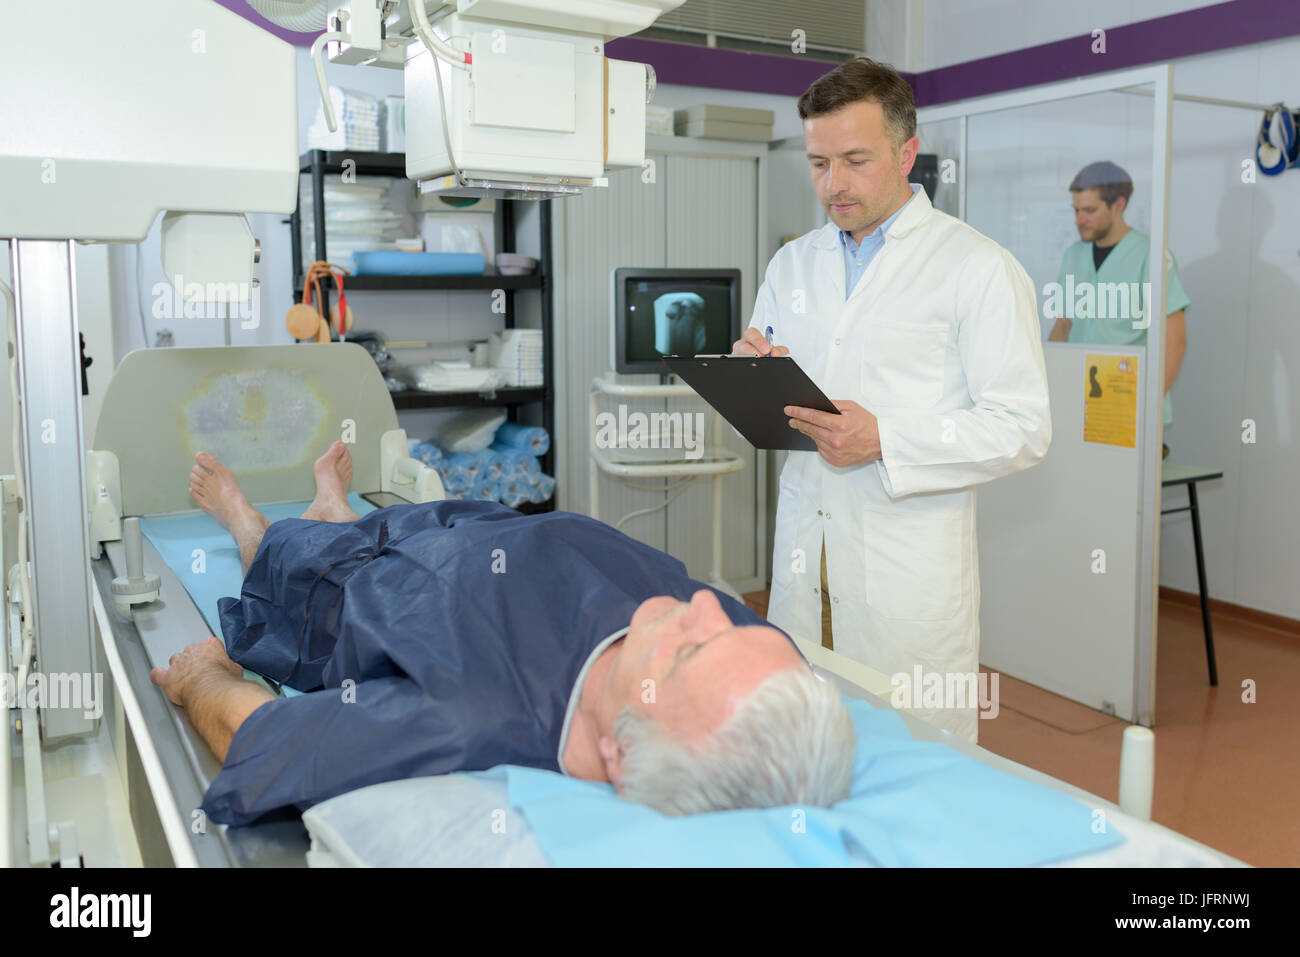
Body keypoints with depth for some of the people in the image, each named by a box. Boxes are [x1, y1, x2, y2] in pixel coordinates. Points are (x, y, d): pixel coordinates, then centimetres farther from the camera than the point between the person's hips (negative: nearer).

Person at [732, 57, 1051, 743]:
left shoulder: (978, 268, -4)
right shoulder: (792, 263, 14)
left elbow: (1023, 427, -9)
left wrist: (884, 441, -20)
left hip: (909, 565, -4)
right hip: (803, 551, 5)